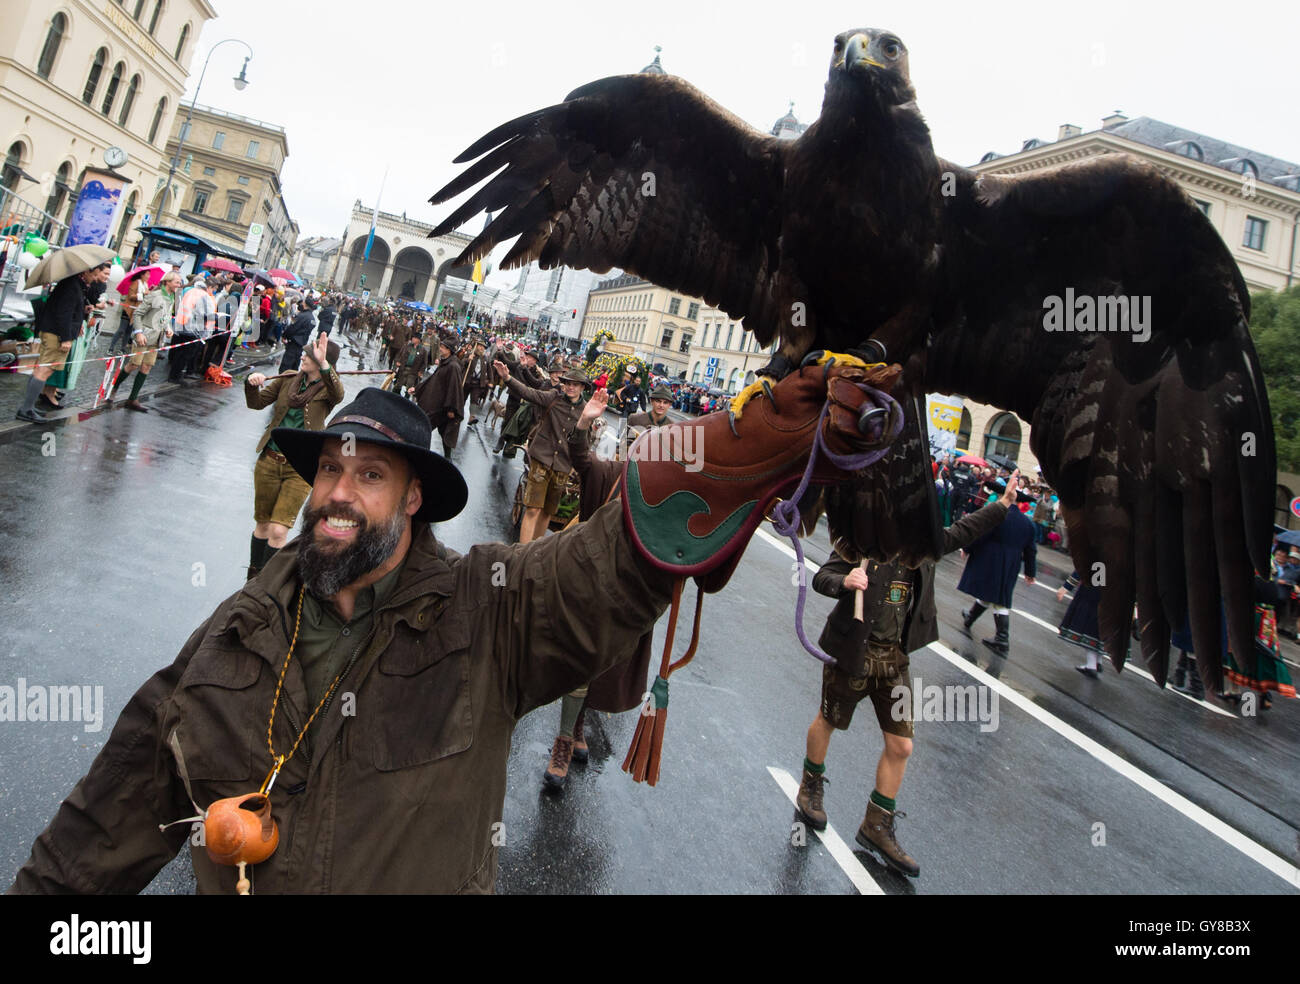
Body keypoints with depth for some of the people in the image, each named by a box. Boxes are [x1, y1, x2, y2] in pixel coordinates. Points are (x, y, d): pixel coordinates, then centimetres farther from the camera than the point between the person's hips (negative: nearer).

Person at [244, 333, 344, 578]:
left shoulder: (328, 390, -5)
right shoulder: (288, 380, 6)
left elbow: (338, 394, -30)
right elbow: (257, 403, 9)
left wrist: (324, 365, -46)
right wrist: (252, 384, -13)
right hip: (269, 460, 4)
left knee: (278, 531, -8)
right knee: (262, 525, 14)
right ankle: (252, 579, 32)